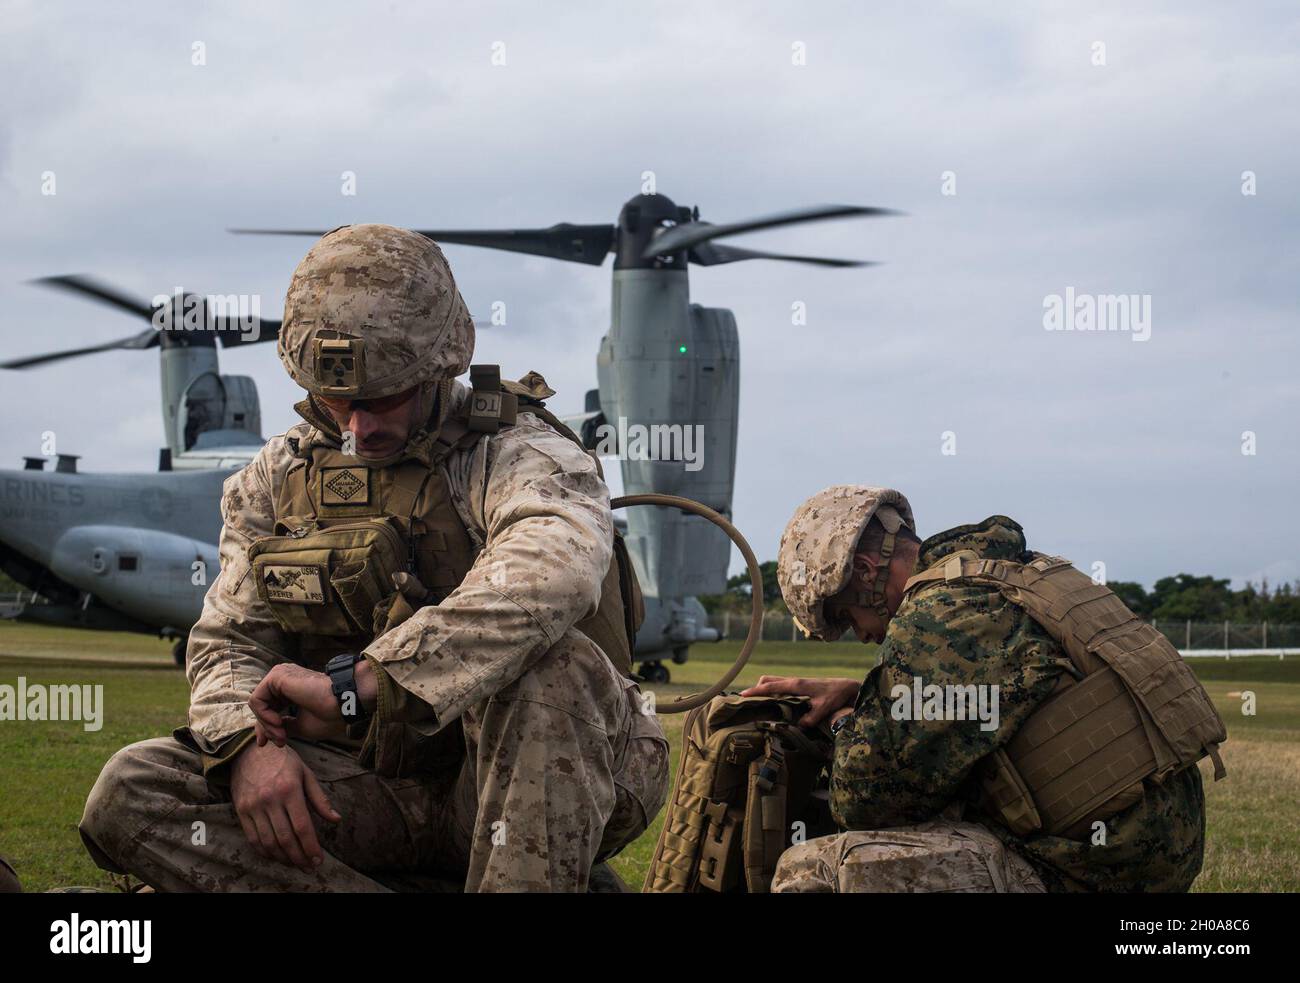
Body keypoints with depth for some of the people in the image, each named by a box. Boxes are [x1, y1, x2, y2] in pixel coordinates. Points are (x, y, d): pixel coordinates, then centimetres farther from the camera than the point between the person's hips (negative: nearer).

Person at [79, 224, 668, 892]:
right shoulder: (281, 476, 10)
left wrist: (354, 683, -39)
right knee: (129, 795, -16)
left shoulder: (518, 454, -11)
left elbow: (555, 571, -35)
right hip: (380, 786, 5)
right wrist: (248, 743, -17)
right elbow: (230, 638, 8)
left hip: (530, 786, -5)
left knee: (548, 664, -38)